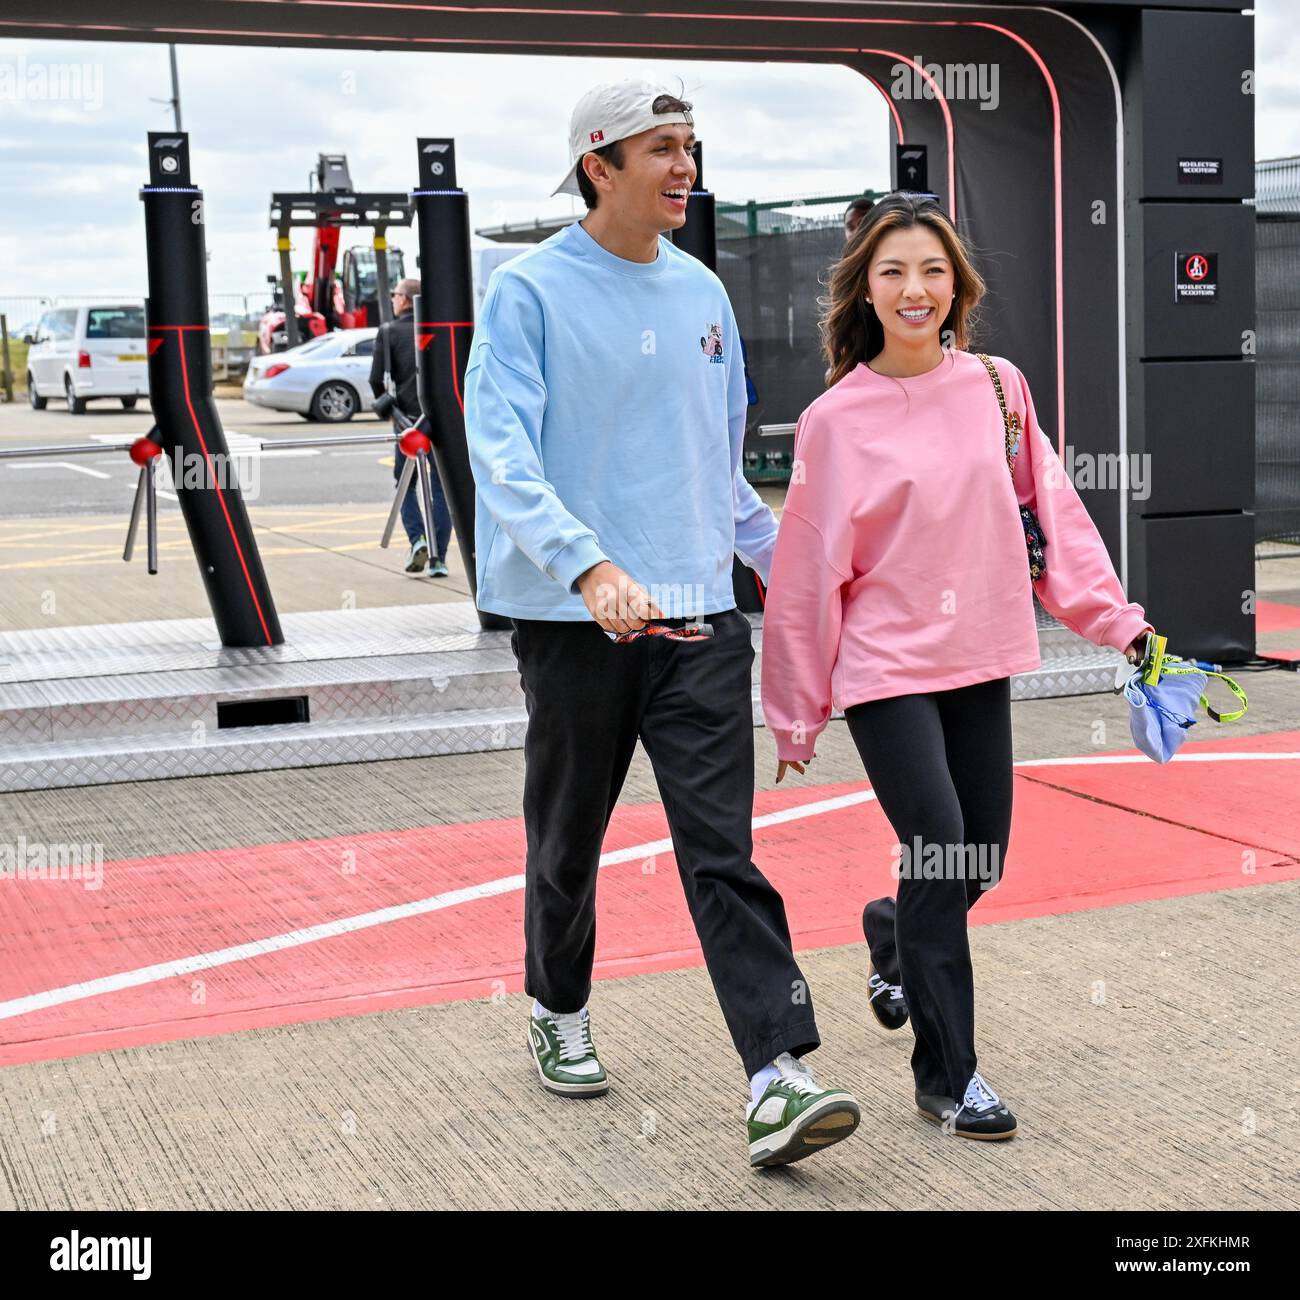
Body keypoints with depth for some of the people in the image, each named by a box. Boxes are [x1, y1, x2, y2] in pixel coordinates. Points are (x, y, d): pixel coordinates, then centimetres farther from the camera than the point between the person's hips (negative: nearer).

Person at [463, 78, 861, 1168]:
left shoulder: (702, 292, 13)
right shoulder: (529, 292, -4)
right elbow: (501, 455, -17)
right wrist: (590, 566, -32)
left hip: (699, 616, 3)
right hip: (573, 620, -3)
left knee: (724, 850, -4)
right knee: (569, 839, 12)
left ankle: (780, 1077, -10)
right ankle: (560, 1016, 35)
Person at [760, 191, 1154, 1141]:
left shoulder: (998, 387, 1)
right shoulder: (836, 420, -8)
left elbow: (1052, 512, 8)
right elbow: (808, 571, -4)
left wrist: (1115, 617, 2)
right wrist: (797, 712, 0)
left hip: (980, 660, 4)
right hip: (886, 668, -4)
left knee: (981, 862, 10)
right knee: (939, 849, -11)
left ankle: (894, 941, 44)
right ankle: (949, 1075, 4)